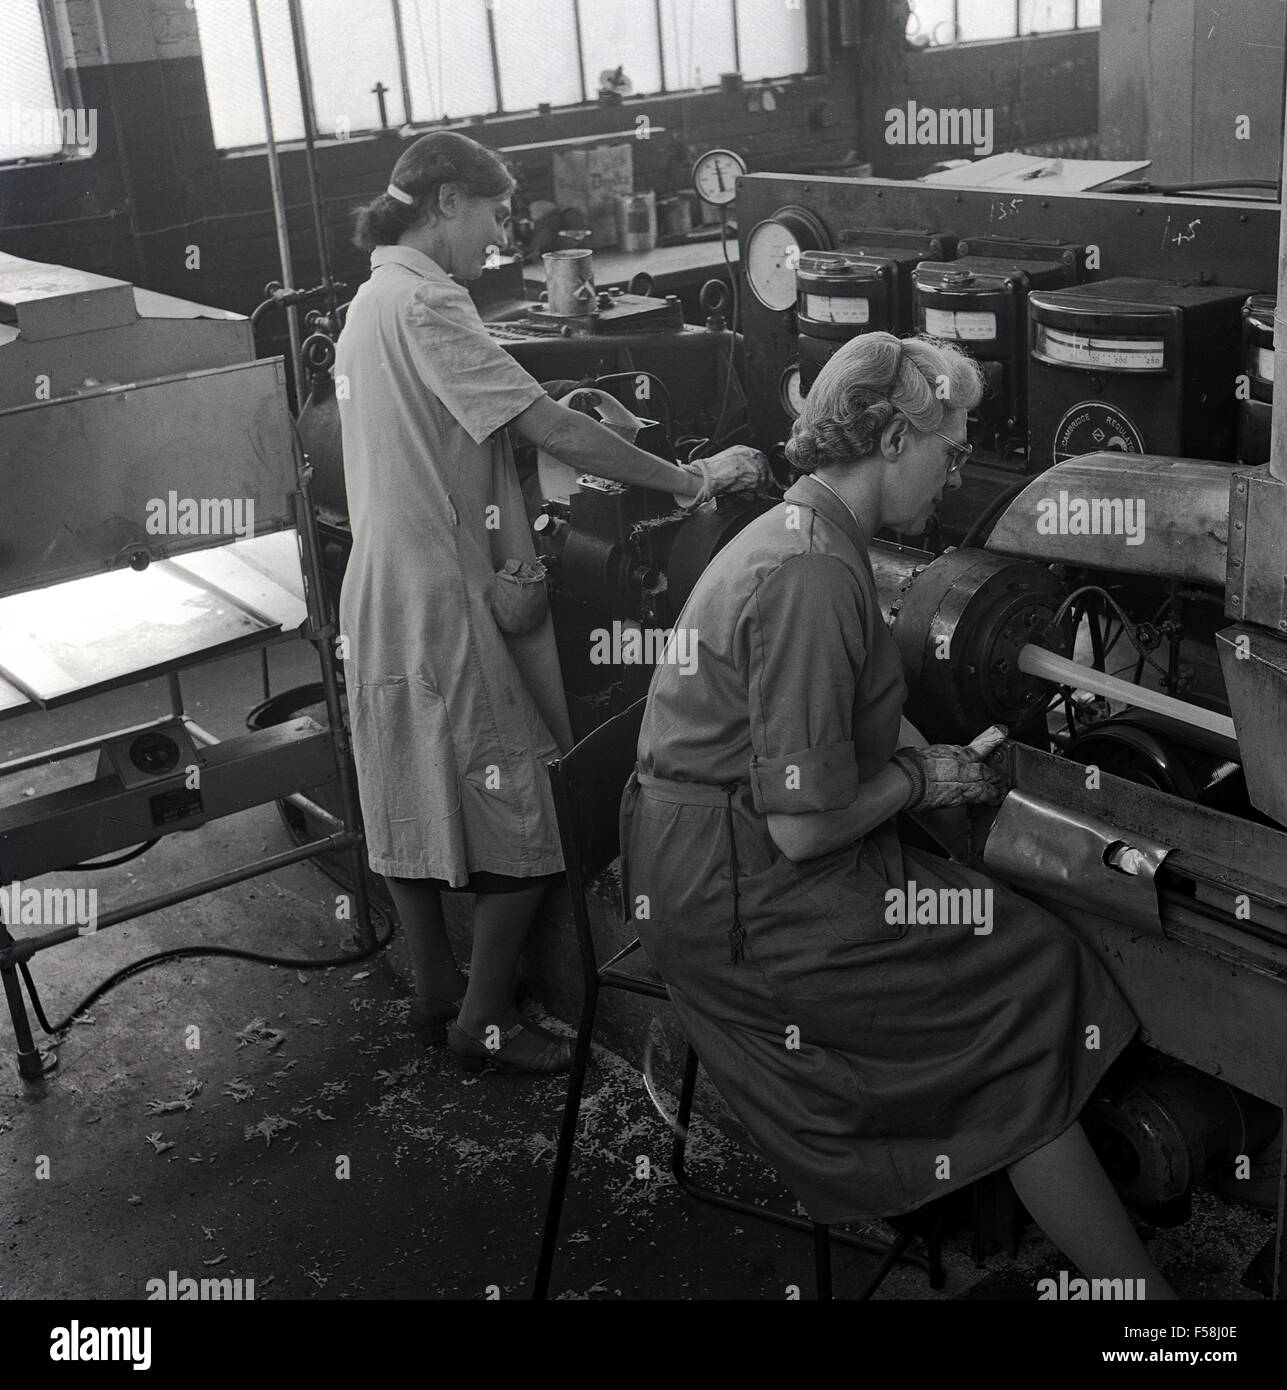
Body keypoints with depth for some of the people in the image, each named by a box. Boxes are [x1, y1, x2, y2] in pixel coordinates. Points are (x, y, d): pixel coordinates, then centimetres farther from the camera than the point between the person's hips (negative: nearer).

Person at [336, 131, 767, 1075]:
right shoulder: (424, 301, -17)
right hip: (448, 606, -10)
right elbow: (548, 427, -22)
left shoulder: (369, 302, 15)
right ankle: (484, 1021, 13)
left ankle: (438, 995, 31)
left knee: (413, 803, 17)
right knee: (521, 819, 1)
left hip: (387, 598, 10)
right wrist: (690, 480, -16)